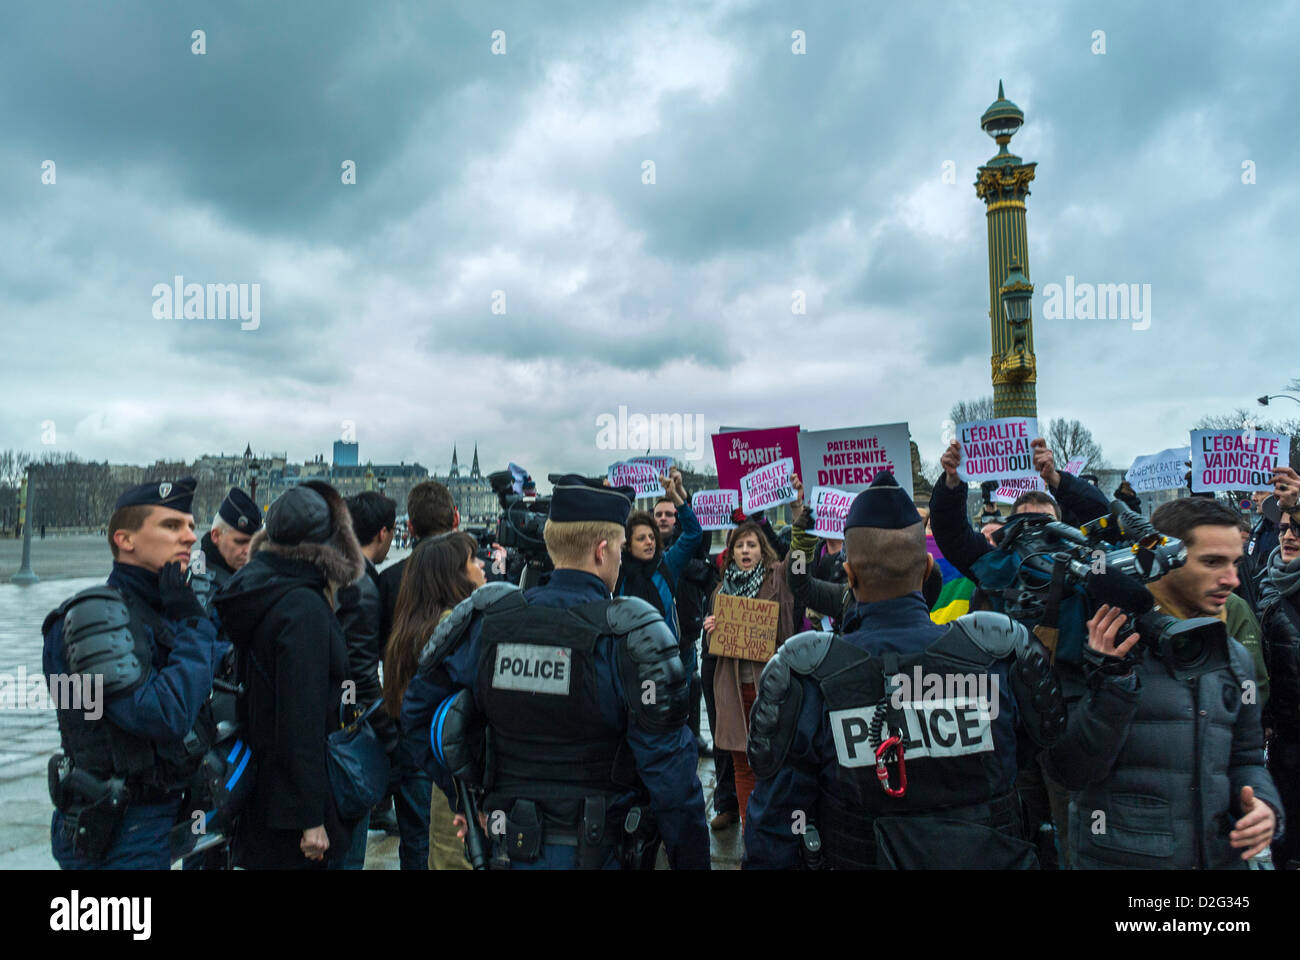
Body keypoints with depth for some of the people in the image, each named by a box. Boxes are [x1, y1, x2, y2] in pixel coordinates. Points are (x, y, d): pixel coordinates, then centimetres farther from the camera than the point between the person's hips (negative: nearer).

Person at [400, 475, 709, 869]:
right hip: (601, 851, -3)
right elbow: (668, 767, -17)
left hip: (511, 848, 3)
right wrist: (692, 860, -6)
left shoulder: (485, 619, -4)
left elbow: (417, 711, 7)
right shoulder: (629, 635, -18)